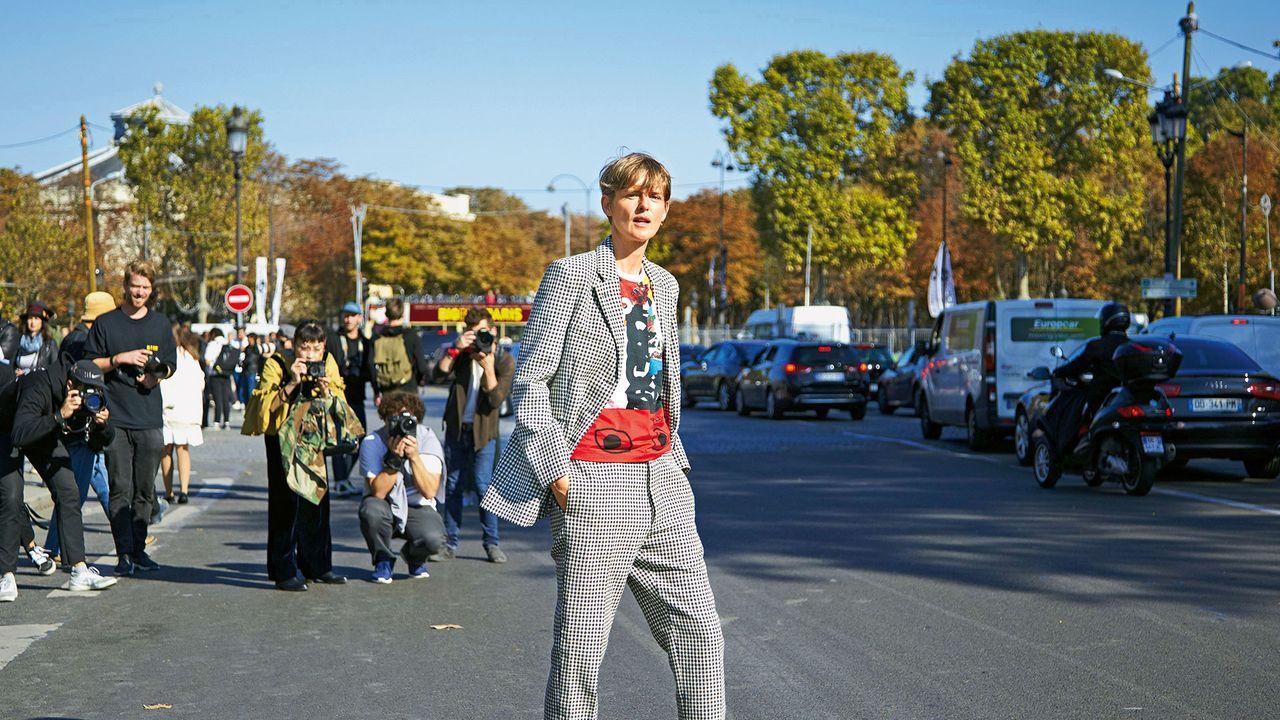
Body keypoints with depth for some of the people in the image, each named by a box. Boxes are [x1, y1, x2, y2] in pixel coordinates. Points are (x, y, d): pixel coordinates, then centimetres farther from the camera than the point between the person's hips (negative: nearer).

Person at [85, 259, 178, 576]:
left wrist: (155, 375, -4)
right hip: (115, 417, -3)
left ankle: (139, 548, 13)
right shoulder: (106, 323, 5)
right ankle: (124, 553, -5)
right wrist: (121, 358, -10)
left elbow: (170, 365, 17)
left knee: (145, 490, 5)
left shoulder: (160, 323, 13)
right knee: (120, 488, -6)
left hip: (150, 419, 3)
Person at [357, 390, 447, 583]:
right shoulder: (372, 442, -16)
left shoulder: (427, 439, -14)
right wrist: (394, 458, -32)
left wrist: (414, 456, -33)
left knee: (434, 539, -30)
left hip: (417, 508, 0)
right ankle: (383, 560, -4)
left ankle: (414, 557, 10)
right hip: (385, 507, 0)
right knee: (371, 509, -35)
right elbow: (377, 492, -23)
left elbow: (429, 492, -22)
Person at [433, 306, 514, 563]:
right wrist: (455, 348, -22)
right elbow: (440, 373, -13)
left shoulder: (504, 361, -4)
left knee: (483, 484, -12)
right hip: (456, 426, 3)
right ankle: (450, 543, 13)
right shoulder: (463, 354, 4)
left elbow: (496, 400, -14)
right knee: (453, 486, 6)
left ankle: (492, 543, -2)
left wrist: (488, 366, -22)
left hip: (483, 430, -3)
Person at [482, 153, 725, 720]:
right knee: (581, 645, -3)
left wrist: (675, 459, 14)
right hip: (595, 484, -6)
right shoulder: (571, 275, -3)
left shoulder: (664, 286, 16)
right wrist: (557, 469, -13)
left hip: (661, 482, 6)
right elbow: (529, 381, -6)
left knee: (699, 631, 4)